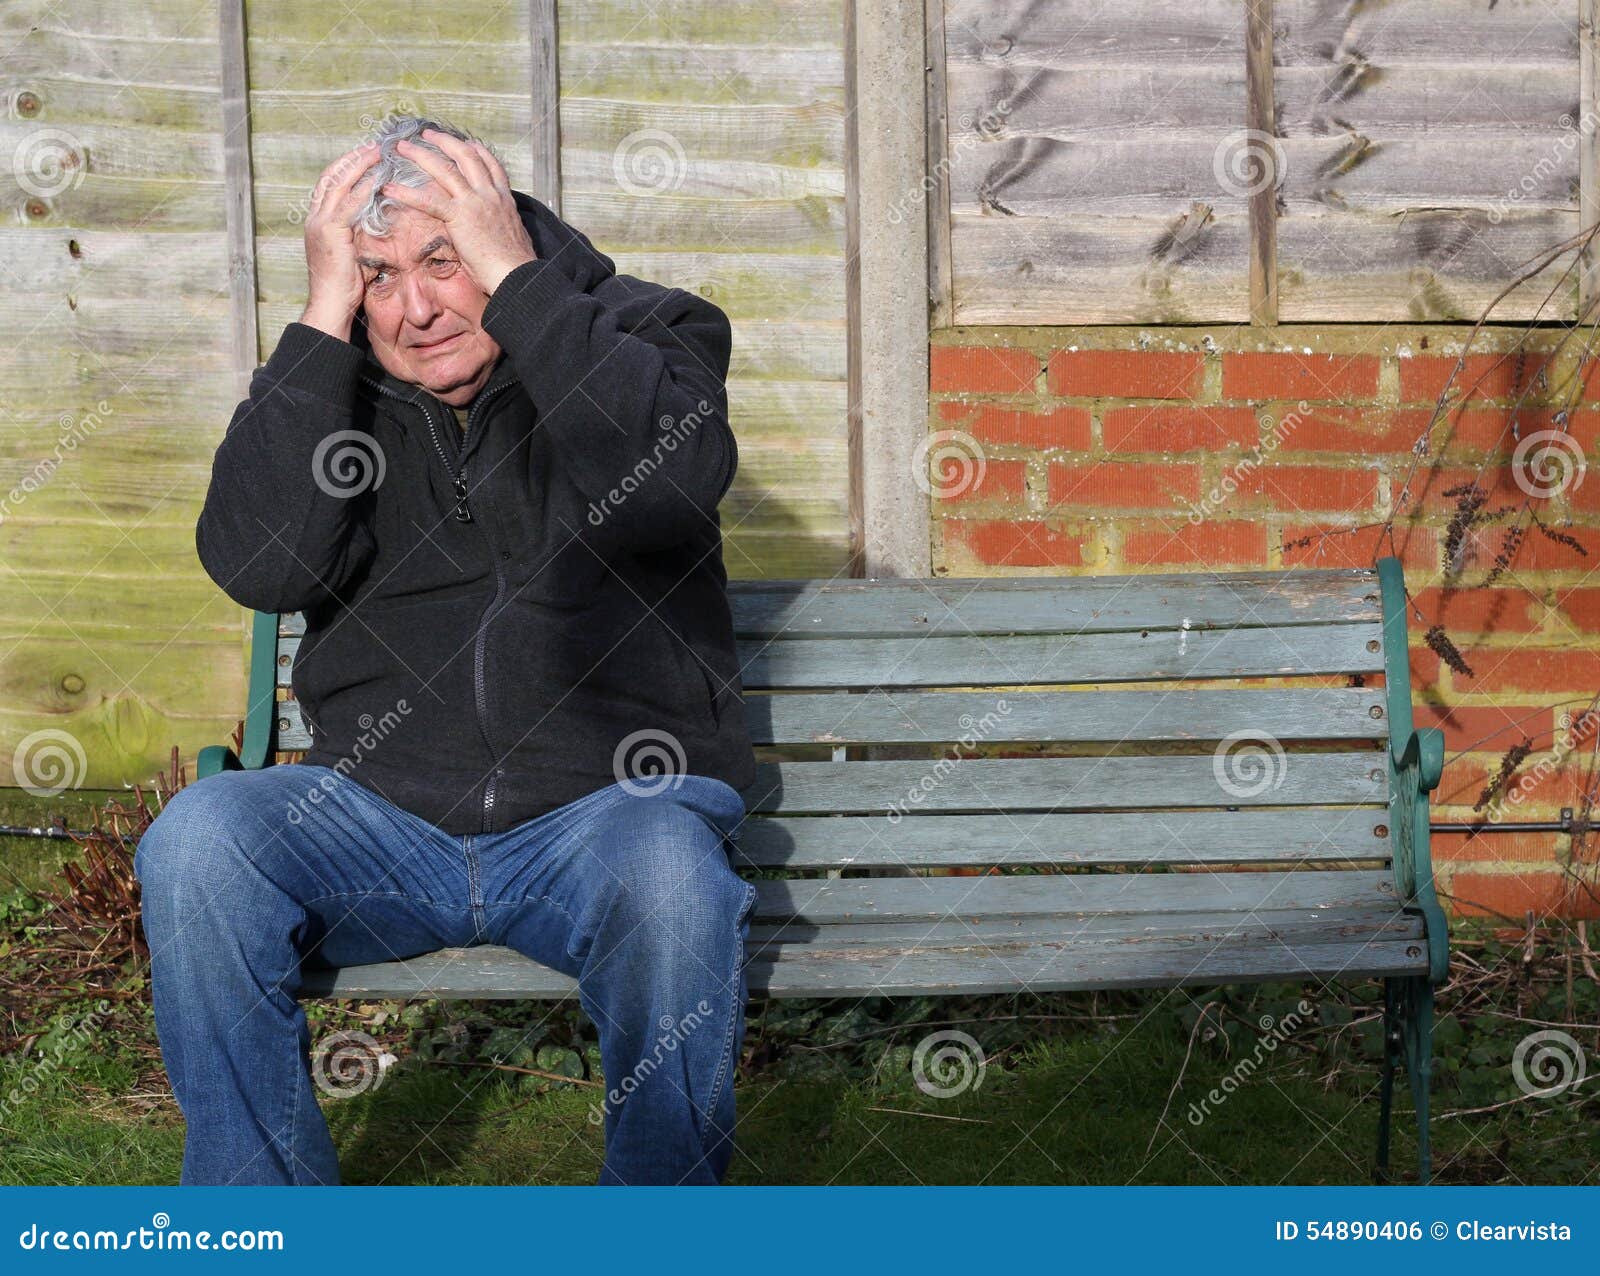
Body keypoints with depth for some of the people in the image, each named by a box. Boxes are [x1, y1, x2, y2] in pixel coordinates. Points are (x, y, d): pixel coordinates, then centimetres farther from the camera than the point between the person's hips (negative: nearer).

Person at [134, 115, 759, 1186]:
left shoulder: (647, 334, 2)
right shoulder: (329, 378, 9)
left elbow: (676, 478, -22)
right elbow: (262, 566, -10)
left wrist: (516, 278, -19)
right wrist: (325, 319, -12)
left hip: (603, 806, -2)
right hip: (378, 814, 3)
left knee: (674, 879, -36)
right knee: (198, 843, -25)